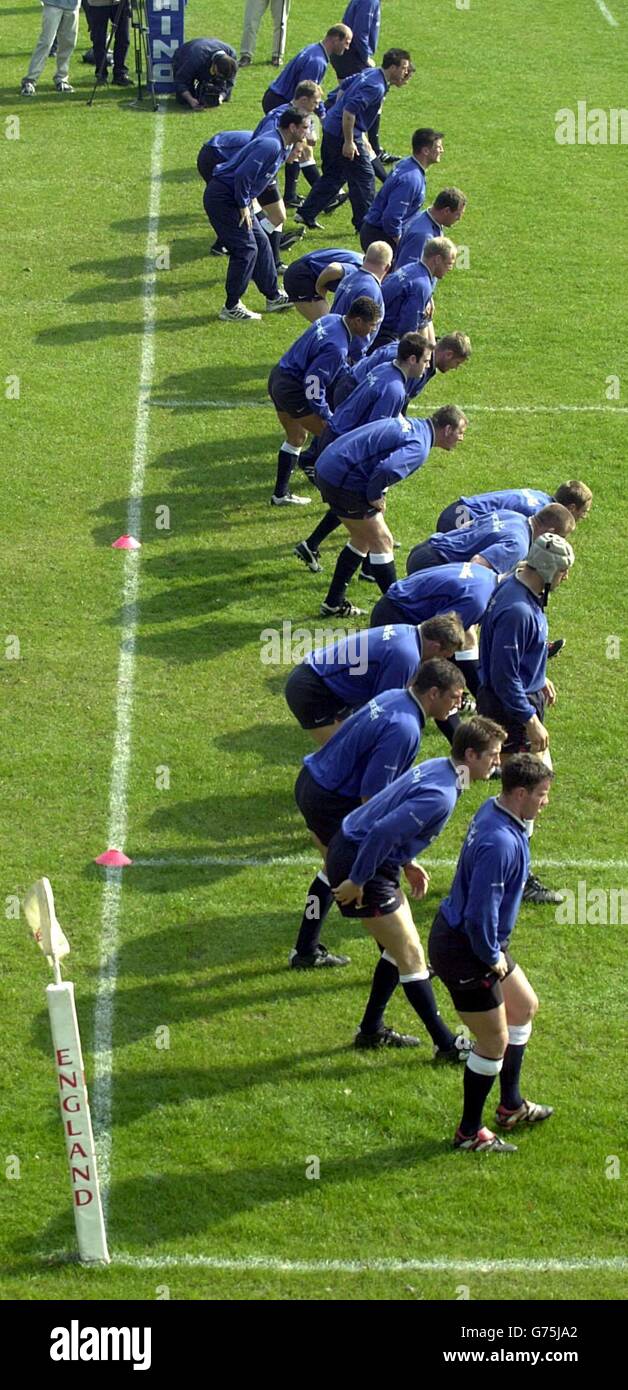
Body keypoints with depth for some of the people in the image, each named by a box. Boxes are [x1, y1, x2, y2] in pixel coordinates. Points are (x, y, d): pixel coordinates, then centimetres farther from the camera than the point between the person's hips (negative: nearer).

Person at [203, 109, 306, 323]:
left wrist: (247, 204, 14)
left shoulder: (280, 147, 11)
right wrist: (244, 206, -18)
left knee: (261, 243, 14)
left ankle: (274, 297, 25)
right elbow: (243, 174, -28)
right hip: (223, 198, -10)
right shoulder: (270, 145, -22)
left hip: (234, 197, 10)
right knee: (245, 249, -8)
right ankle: (231, 308, -1)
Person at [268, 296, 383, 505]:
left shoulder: (332, 319, 2)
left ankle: (281, 494, 29)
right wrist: (327, 416, -15)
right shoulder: (336, 347, -27)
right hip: (292, 389, -10)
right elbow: (313, 383, -26)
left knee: (296, 438, 23)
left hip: (278, 377, 10)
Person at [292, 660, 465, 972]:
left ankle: (306, 952, 35)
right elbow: (371, 794, -25)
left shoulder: (394, 697, 4)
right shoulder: (404, 728, -25)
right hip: (332, 803, -10)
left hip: (309, 782, 10)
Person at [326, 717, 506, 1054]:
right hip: (358, 862, -10)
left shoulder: (436, 767, 4)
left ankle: (371, 1032, 30)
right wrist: (357, 882, -23)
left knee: (399, 948, 20)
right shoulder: (440, 796, -27)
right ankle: (446, 1045, 8)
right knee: (411, 956, -1)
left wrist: (406, 863, 15)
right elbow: (383, 833, -31)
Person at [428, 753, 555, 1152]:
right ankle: (470, 1132, 21)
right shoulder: (500, 843, -32)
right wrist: (493, 957, -16)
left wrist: (495, 951, 15)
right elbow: (480, 913, -32)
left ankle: (511, 1105, 40)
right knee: (495, 1042, 3)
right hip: (464, 952, -11)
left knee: (525, 1006, 25)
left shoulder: (495, 810, 0)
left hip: (477, 943, 11)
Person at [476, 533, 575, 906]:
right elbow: (504, 675, -27)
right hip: (510, 706, -11)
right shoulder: (517, 610, -30)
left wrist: (540, 678, 24)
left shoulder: (519, 588, 2)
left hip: (524, 695, 11)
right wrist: (530, 720, -23)